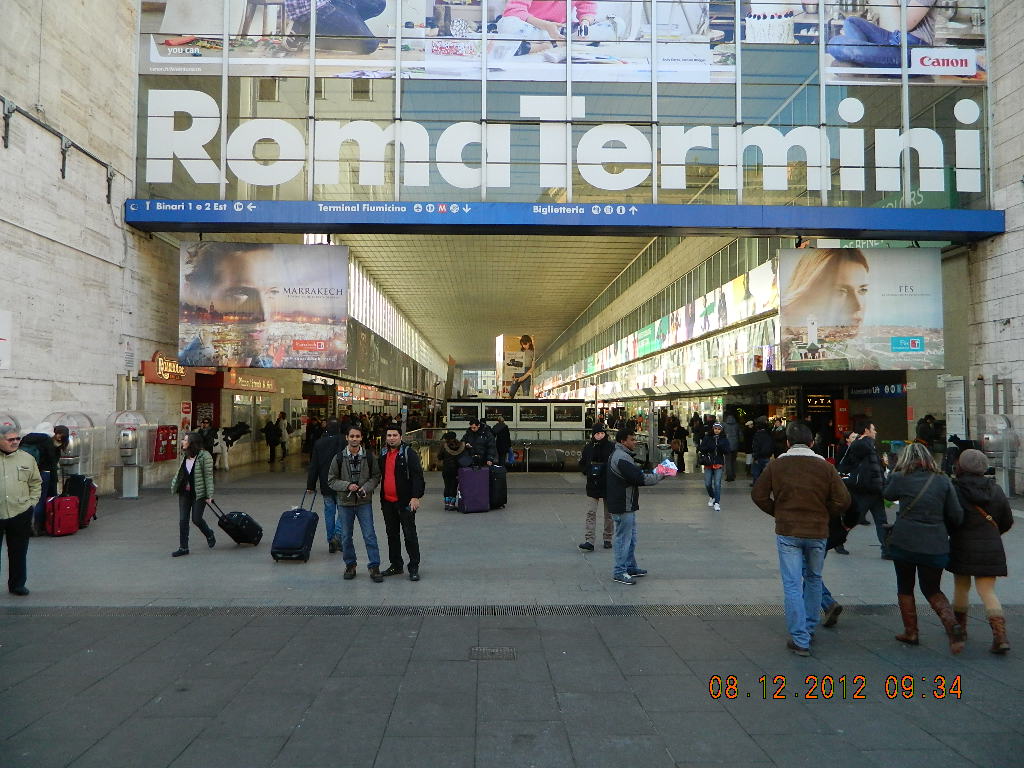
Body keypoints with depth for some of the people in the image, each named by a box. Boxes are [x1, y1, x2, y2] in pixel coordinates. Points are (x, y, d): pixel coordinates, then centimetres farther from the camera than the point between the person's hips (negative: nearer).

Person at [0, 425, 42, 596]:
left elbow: (36, 484, 13)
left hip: (20, 513, 2)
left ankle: (17, 584, 24)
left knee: (18, 552, 11)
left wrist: (31, 502, 2)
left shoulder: (27, 459, 7)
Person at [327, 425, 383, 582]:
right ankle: (350, 565, 26)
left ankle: (374, 566, 6)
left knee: (369, 535, -3)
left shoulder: (370, 457, -2)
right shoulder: (339, 458, -2)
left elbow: (376, 477, 3)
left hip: (364, 501, -1)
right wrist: (347, 485, -15)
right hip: (345, 502, 1)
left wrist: (366, 488, -15)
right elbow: (331, 480, 1)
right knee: (346, 536, 10)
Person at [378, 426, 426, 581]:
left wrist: (416, 497, -22)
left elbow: (417, 476, -14)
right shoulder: (383, 455, 12)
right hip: (387, 502, 7)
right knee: (392, 535, 14)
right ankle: (396, 565, 25)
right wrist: (381, 498, 17)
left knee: (410, 535, -2)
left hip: (405, 502, -7)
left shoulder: (409, 454, -9)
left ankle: (414, 567, 6)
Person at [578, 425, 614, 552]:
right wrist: (588, 472, -4)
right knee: (591, 513, -6)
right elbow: (582, 464, 14)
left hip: (608, 485, -1)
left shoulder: (611, 447, -4)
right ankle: (589, 541, -9)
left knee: (609, 514, 10)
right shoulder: (588, 448, 5)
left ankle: (608, 539, 22)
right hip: (592, 485, 1)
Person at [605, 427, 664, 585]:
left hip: (627, 505, 11)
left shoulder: (620, 455, 15)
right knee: (623, 538, -3)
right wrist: (660, 476, -14)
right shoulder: (622, 458, -21)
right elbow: (640, 478, -25)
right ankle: (619, 572, 4)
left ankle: (630, 567, 30)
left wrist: (652, 473, 3)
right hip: (623, 506, -11)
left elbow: (636, 474, 15)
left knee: (631, 537, 20)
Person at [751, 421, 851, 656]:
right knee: (813, 579, 21)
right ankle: (809, 629, 32)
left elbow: (758, 495, 0)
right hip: (818, 533, 2)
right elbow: (842, 500, -5)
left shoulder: (776, 465, -2)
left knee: (792, 585, 1)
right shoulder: (825, 467, -2)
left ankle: (800, 640, -2)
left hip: (787, 533, -2)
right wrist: (824, 516, 11)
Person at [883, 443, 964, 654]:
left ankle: (911, 632, 18)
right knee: (932, 590, 16)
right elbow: (957, 516, 1)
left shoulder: (900, 478, -4)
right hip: (935, 546, 2)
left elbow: (888, 494, 16)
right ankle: (952, 625, -7)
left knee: (905, 588, 16)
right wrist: (945, 530, 18)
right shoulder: (943, 481, 1)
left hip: (903, 543, -2)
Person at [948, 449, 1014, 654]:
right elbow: (1007, 522, 9)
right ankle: (1000, 635, -10)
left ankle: (960, 627, 29)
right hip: (991, 549, 3)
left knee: (961, 587, 15)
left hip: (962, 548, -3)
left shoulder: (955, 490, -12)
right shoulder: (995, 490, 2)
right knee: (988, 591, 4)